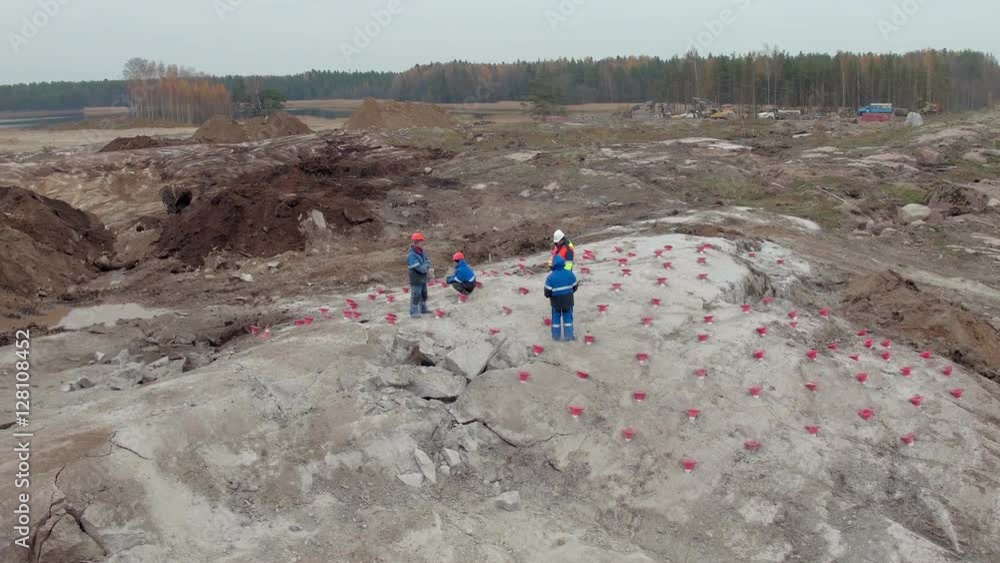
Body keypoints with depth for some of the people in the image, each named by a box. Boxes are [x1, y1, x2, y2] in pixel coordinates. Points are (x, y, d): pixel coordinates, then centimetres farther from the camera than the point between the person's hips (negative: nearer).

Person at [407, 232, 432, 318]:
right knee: (415, 295, -3)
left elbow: (428, 261, 6)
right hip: (416, 279, -9)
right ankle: (414, 312, 6)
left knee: (424, 294, 19)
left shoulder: (422, 252, 5)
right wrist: (428, 270, -19)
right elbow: (418, 267, -29)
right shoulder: (412, 255, -23)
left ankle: (423, 309, 33)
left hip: (423, 278, 9)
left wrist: (429, 269, -14)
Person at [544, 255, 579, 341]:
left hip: (556, 302, -2)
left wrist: (548, 295, 6)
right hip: (568, 301, 2)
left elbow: (547, 292, -17)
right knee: (568, 317, 16)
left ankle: (556, 336, 25)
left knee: (556, 318, 16)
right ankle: (568, 335, 20)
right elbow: (574, 287, -1)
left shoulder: (551, 277, -21)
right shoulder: (570, 274, -12)